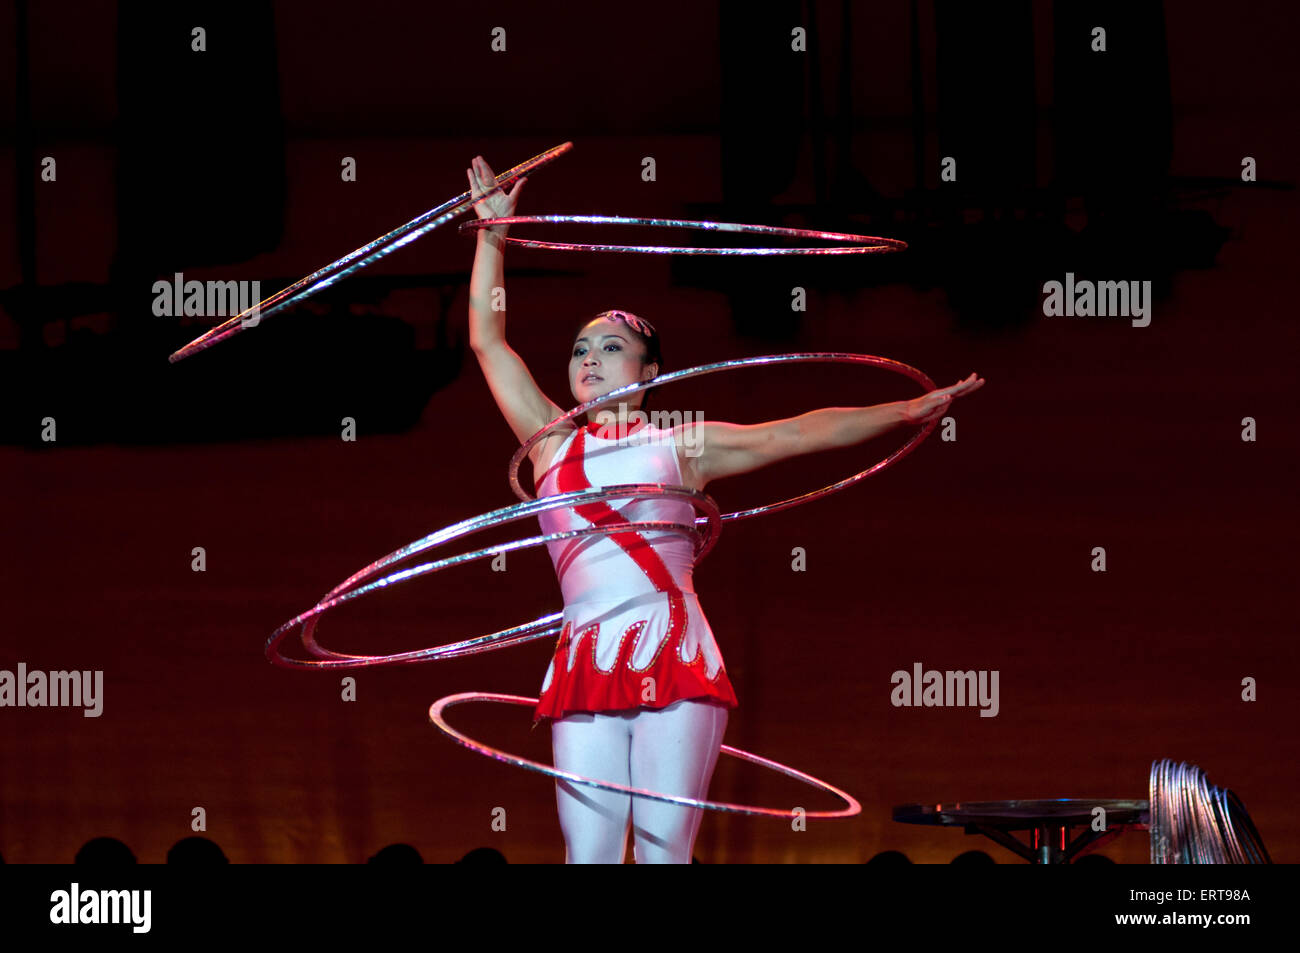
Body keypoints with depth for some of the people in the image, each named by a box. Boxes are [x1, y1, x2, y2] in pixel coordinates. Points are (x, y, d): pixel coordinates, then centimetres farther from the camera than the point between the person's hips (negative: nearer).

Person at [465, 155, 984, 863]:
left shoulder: (682, 445, 15)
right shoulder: (552, 444, 18)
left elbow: (793, 434, 13)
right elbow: (488, 341, 21)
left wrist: (907, 411, 9)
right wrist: (492, 235, 23)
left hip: (675, 659, -1)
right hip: (585, 665, 1)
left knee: (663, 850, -8)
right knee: (588, 853, -7)